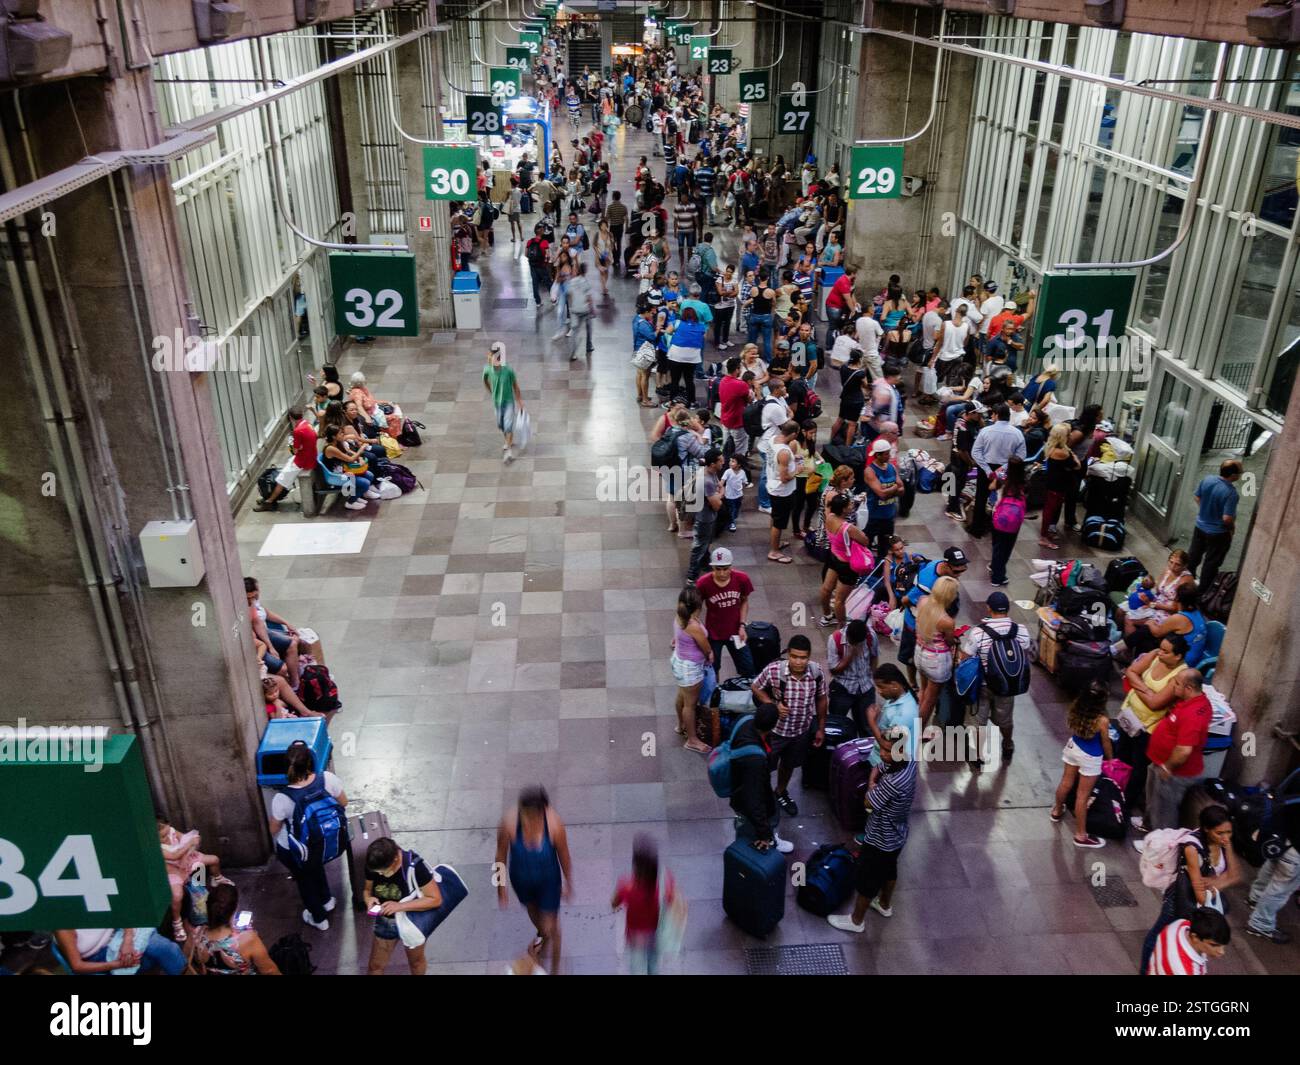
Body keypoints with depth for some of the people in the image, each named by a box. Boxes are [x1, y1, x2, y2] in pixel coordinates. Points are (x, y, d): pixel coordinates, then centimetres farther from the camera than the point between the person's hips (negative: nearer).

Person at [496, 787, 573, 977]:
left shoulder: (554, 823, -34)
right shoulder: (509, 823, -34)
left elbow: (564, 856, -15)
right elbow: (501, 856, -15)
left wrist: (568, 884, 0)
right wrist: (500, 888, -4)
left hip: (548, 879, -2)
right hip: (521, 878, 2)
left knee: (550, 927, 8)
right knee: (532, 910, 32)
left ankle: (554, 969, 37)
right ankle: (542, 936, 67)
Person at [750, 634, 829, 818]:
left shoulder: (817, 672, -21)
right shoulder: (773, 670, -30)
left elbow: (821, 699, -3)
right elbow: (755, 687, -10)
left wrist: (821, 728, 5)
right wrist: (773, 705, -25)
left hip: (802, 731, 3)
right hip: (774, 730, -3)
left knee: (789, 764, 28)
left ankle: (781, 793, 55)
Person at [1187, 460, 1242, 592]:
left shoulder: (1207, 480, -12)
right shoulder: (1231, 493, -30)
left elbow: (1197, 498, 3)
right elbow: (1227, 518, -29)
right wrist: (1232, 527, -8)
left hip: (1200, 526, 6)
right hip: (1218, 533, -6)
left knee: (1193, 555, 23)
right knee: (1212, 562, 13)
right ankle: (1203, 588, 26)